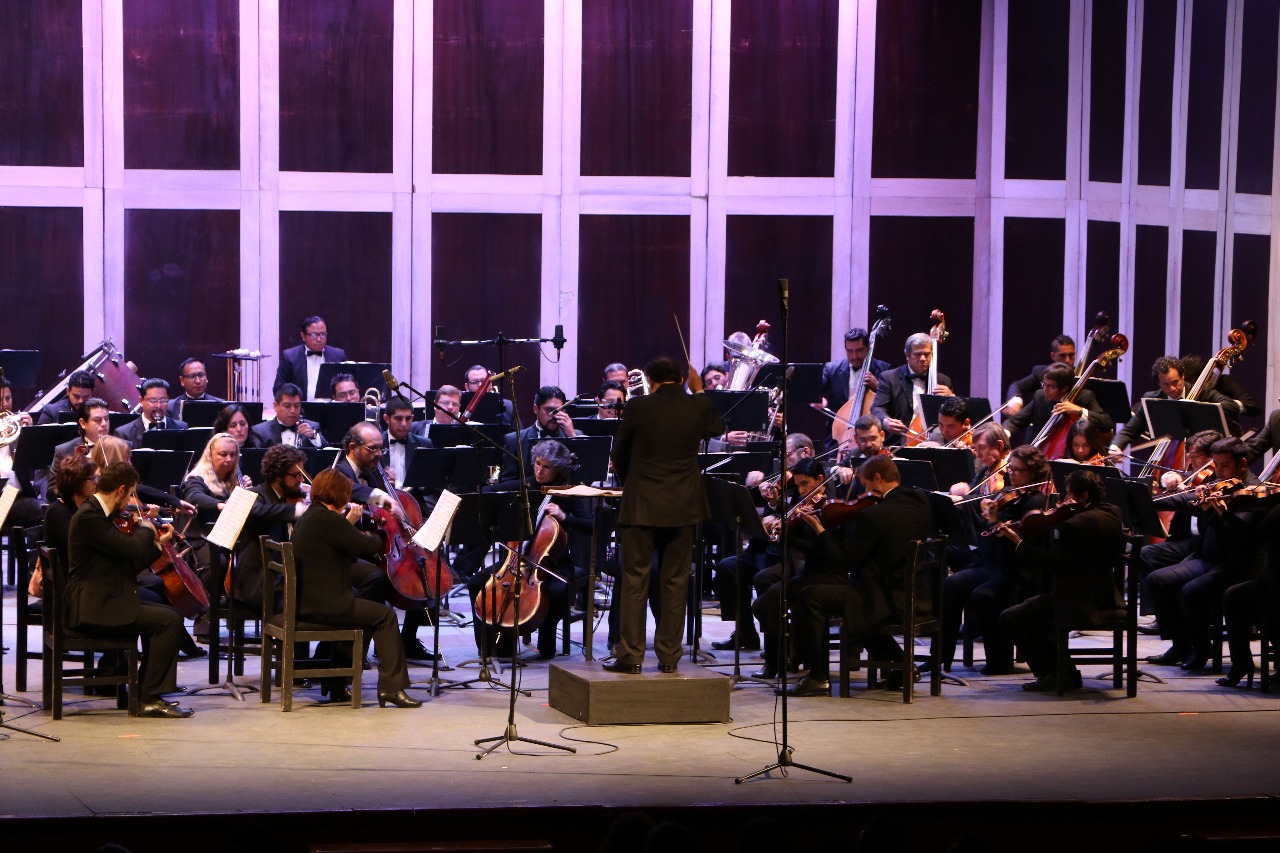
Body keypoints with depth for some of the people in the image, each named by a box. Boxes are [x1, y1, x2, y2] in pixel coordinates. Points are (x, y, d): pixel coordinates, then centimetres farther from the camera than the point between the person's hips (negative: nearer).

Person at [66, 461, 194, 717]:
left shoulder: (98, 513, 16)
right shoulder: (89, 516, -17)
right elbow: (131, 548, -23)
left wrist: (156, 542, 16)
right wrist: (146, 529, -4)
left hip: (101, 602, 11)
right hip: (92, 609, -11)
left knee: (164, 615, 18)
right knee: (169, 620, -16)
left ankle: (147, 692, 16)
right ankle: (150, 699, -11)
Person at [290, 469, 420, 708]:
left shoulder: (309, 517, 14)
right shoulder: (327, 518, -17)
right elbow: (370, 546, -15)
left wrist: (348, 524, 16)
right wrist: (372, 536, 7)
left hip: (305, 601, 10)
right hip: (322, 605, -10)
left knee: (365, 615, 29)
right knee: (385, 616, -1)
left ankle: (337, 685, 29)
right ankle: (392, 686, -3)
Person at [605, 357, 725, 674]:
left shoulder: (638, 407, -9)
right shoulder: (699, 407, -3)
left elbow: (619, 453, 4)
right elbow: (717, 428, 21)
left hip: (642, 505, -2)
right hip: (683, 506, 3)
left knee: (635, 582, 3)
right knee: (675, 583, 9)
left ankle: (630, 656, 2)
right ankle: (669, 656, 10)